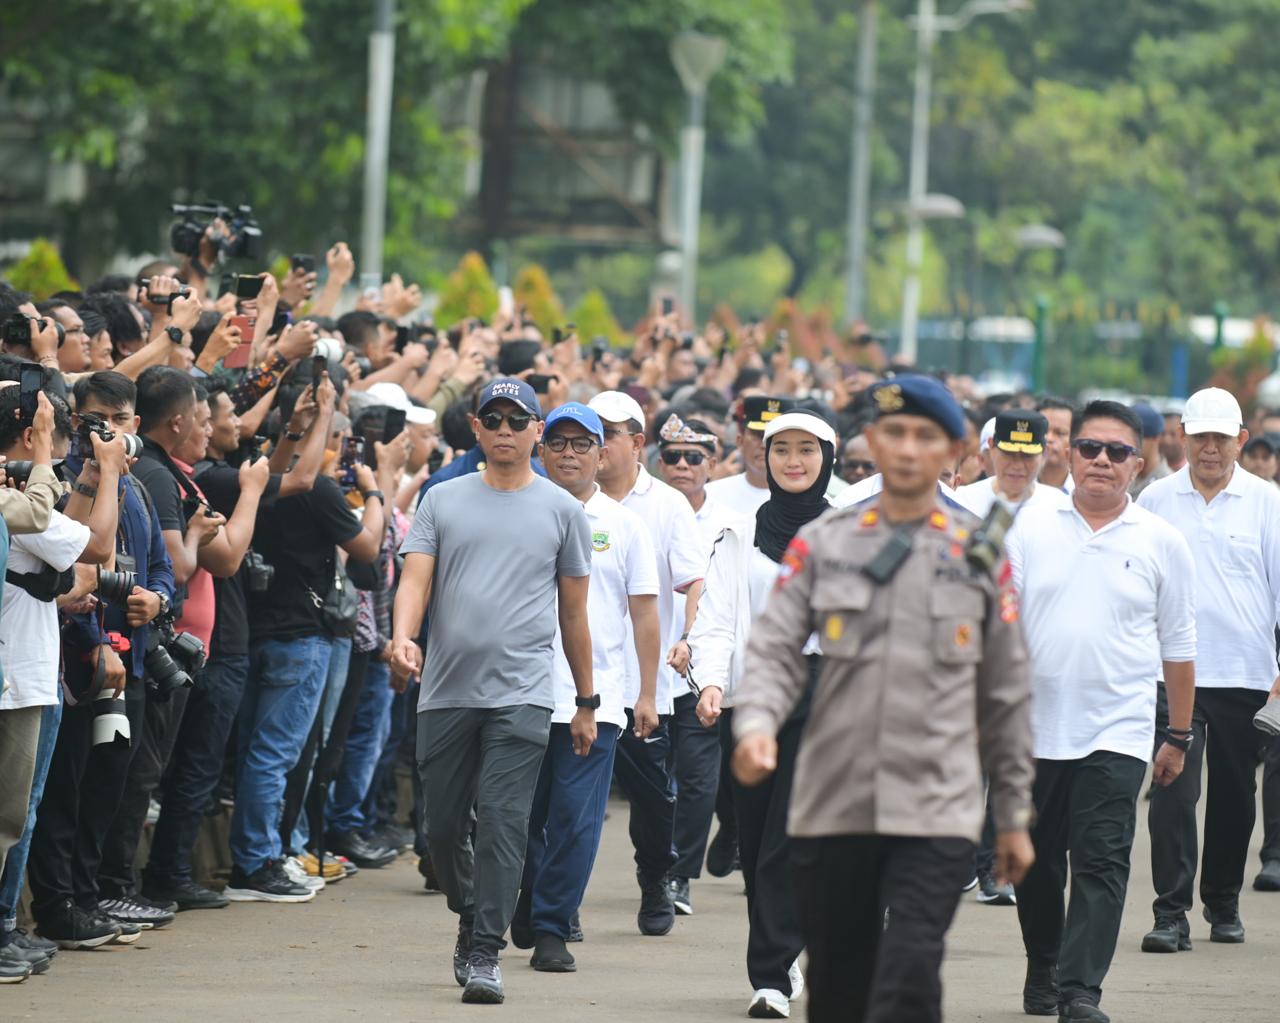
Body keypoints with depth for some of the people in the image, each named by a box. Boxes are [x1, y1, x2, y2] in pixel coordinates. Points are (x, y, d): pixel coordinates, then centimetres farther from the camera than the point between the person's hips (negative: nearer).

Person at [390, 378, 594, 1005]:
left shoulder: (561, 510, 8)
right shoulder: (443, 501, 9)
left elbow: (573, 612, 12)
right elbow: (415, 578, 0)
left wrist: (587, 702, 14)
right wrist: (402, 638, -20)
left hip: (521, 695, -2)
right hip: (447, 691, 2)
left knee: (503, 821, -12)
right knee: (444, 824, 8)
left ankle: (485, 955, -12)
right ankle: (471, 916, 33)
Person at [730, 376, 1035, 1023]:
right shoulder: (822, 544, 6)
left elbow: (1007, 693, 11)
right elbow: (773, 649, -1)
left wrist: (1014, 814, 12)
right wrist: (755, 723, -22)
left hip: (935, 812, -1)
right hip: (831, 803, 2)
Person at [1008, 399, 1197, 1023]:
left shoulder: (1161, 543, 3)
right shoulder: (1029, 529, 3)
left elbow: (1178, 646, 8)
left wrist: (1178, 736, 10)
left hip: (1117, 734, -2)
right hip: (1034, 728, 2)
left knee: (1101, 861, -12)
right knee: (1036, 861, 12)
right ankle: (1041, 971, 30)